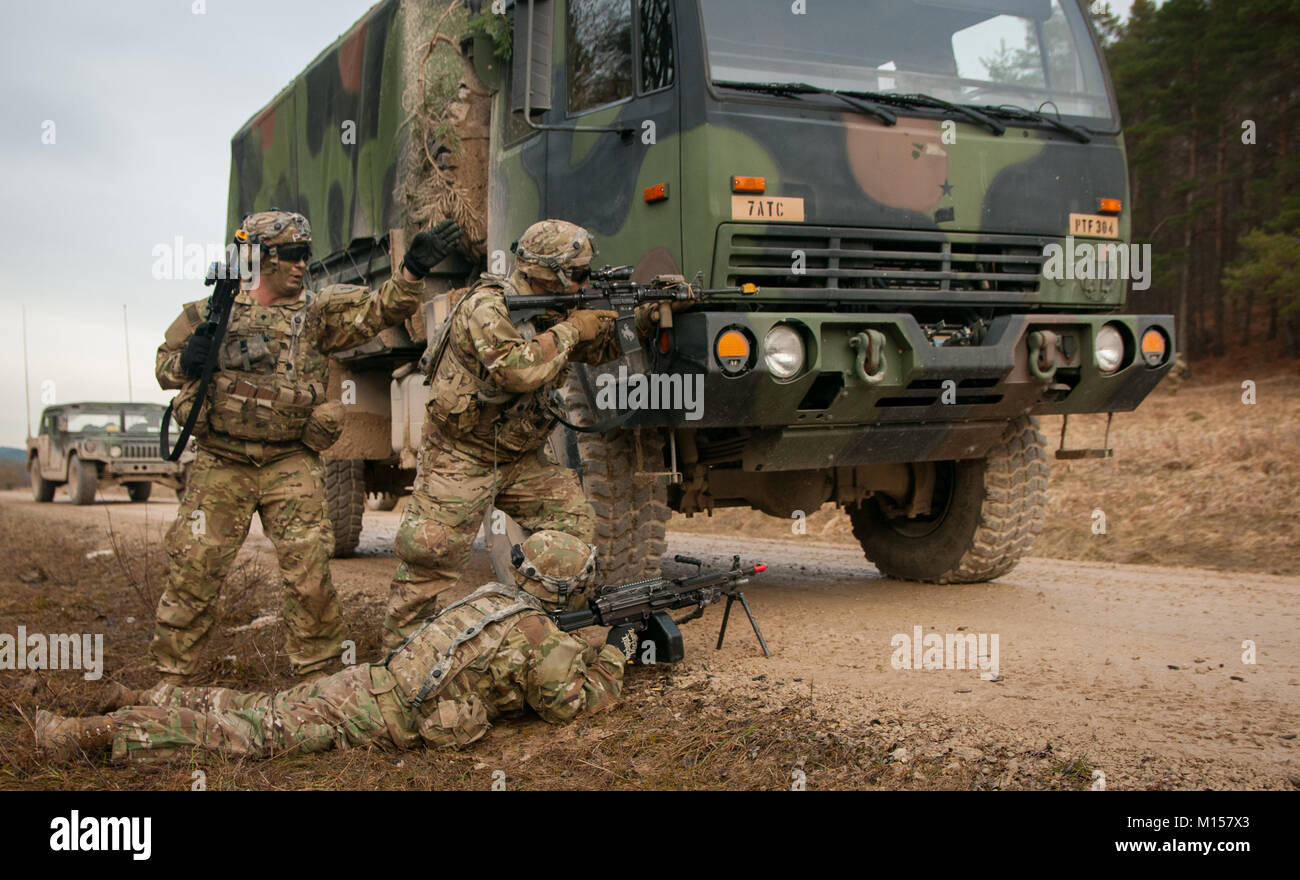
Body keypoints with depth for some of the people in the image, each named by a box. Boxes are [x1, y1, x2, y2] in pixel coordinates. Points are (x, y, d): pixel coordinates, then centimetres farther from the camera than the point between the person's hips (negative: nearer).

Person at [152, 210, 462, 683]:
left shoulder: (318, 311, 4)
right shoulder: (214, 311, 3)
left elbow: (379, 309, -7)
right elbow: (164, 365, 11)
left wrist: (412, 271, -22)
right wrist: (186, 363, -12)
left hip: (291, 465, 1)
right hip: (221, 466, 0)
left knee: (309, 575, -2)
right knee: (192, 573, 2)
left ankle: (315, 676, 13)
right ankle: (171, 677, 16)